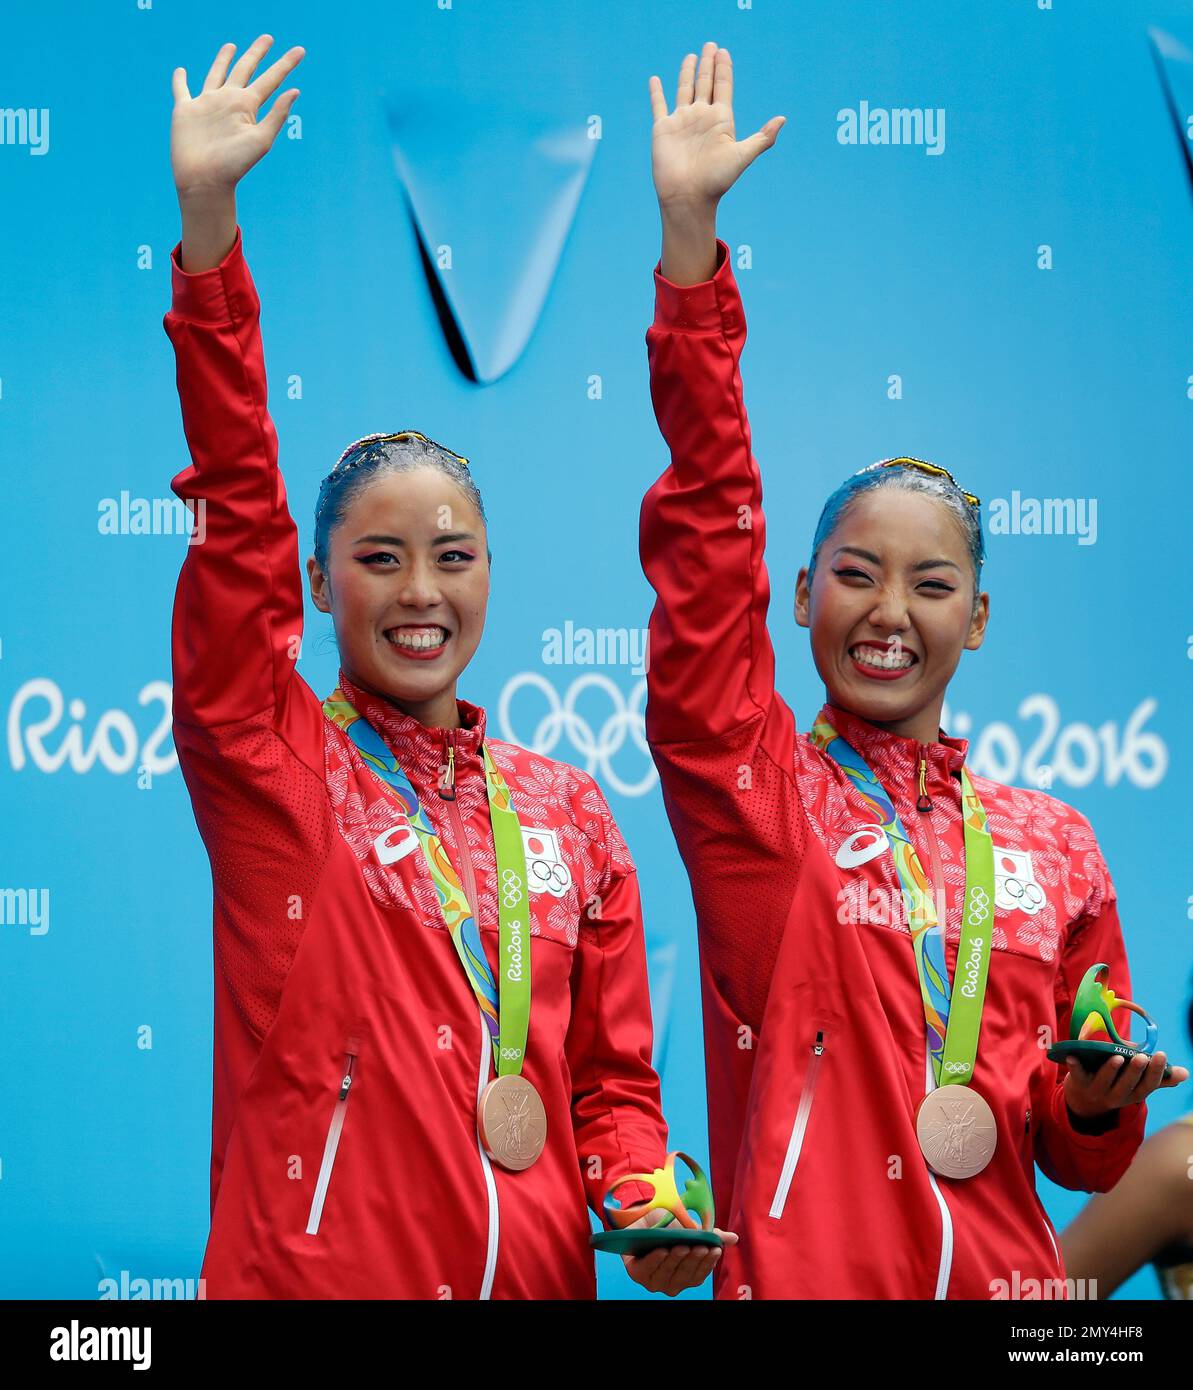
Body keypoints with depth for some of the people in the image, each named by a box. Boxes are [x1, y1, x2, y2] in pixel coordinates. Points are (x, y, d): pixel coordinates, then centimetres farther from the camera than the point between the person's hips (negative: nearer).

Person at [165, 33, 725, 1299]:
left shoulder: (563, 807, 9)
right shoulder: (269, 761, -1)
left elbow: (611, 1075, 14)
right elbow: (236, 514, -12)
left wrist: (649, 1200, -7)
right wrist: (207, 222, -21)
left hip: (535, 1274, 3)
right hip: (313, 1268, -3)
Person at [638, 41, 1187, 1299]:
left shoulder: (1051, 848, 7)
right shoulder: (751, 786, 0)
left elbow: (1085, 1160, 14)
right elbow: (706, 536, -11)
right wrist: (690, 235, -18)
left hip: (1003, 1278, 3)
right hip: (797, 1274, -2)